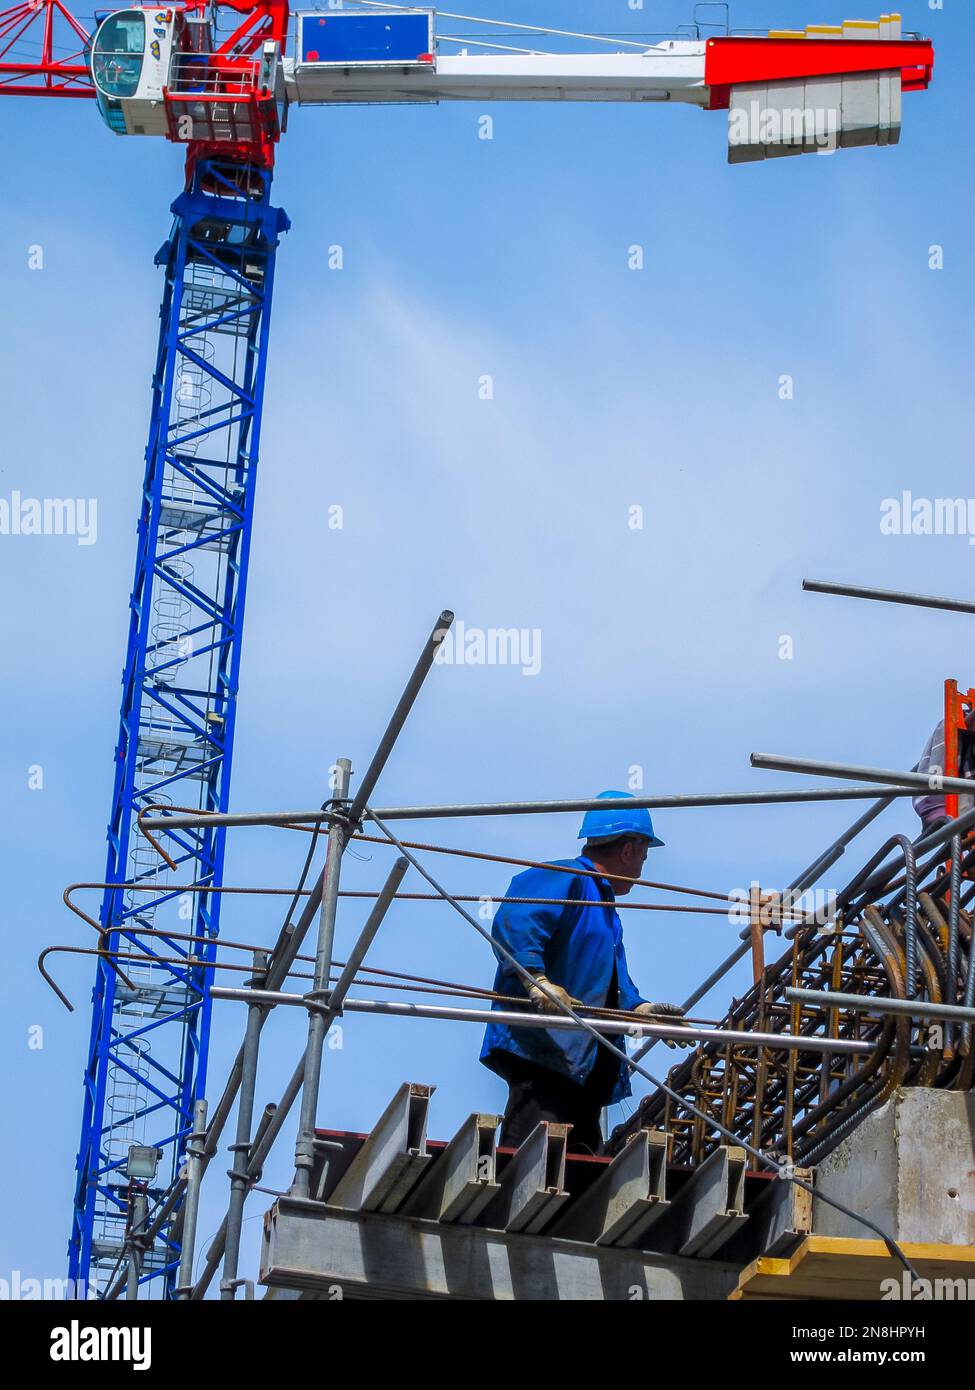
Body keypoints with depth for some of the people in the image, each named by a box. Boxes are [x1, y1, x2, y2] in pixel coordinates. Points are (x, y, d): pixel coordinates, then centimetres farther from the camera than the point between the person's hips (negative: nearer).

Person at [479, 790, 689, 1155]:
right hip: (544, 1053, -11)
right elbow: (513, 921, -22)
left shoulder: (605, 910, 31)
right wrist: (536, 980, -33)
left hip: (585, 1066, 11)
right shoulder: (565, 880, -4)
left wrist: (643, 1010, 14)